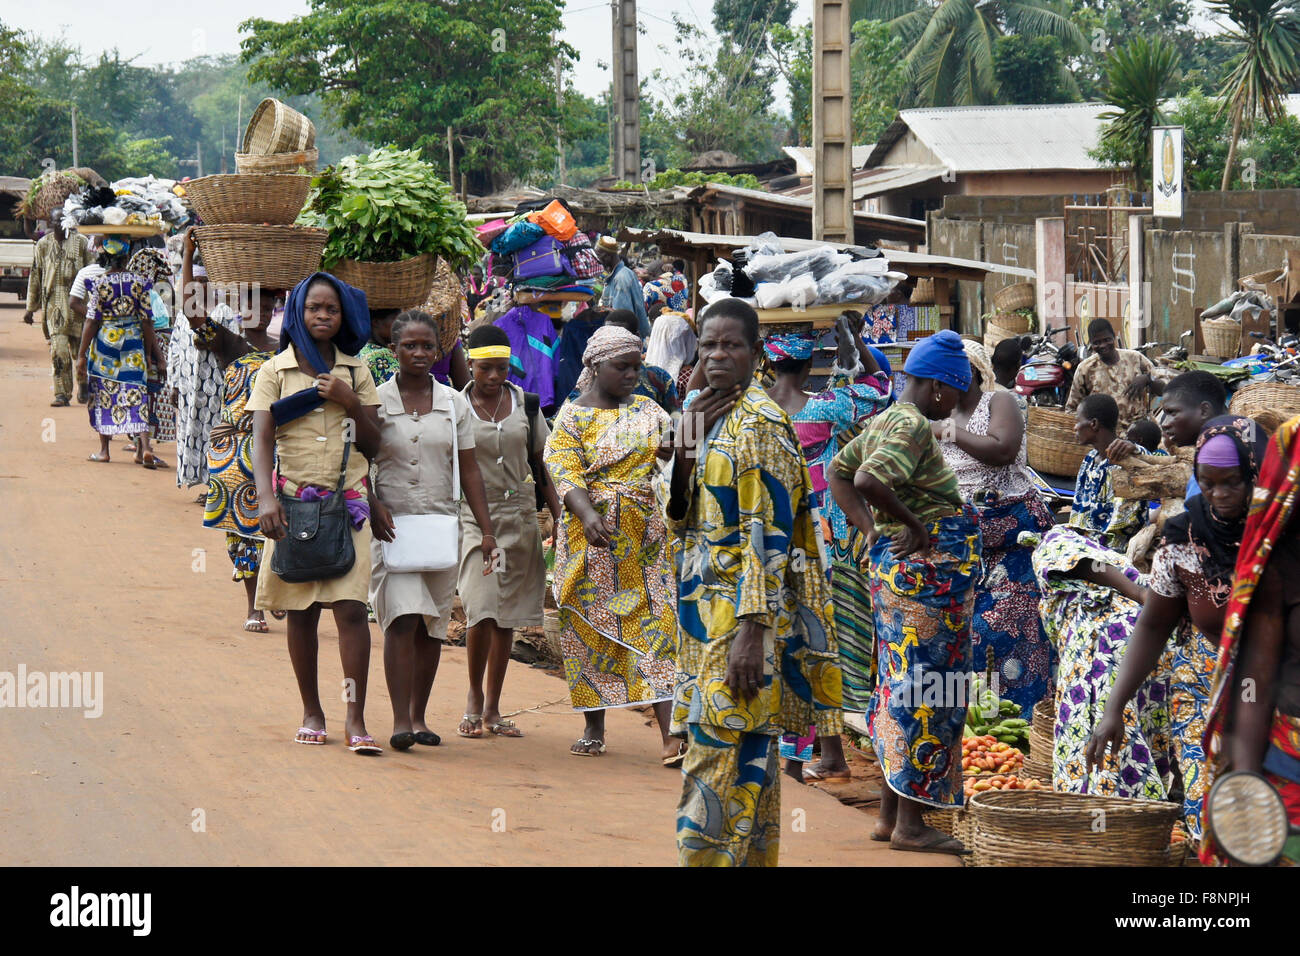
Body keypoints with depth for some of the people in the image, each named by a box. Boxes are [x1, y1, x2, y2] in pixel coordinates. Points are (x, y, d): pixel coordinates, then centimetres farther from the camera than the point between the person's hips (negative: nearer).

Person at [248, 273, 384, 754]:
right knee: (301, 611, 5)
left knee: (351, 607, -10)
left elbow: (373, 445, 10)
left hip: (346, 502, 0)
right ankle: (311, 713, 17)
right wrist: (265, 498, -19)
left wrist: (351, 402, -6)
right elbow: (262, 440, -5)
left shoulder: (356, 372, 10)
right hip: (293, 500, 0)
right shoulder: (276, 371, 4)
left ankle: (355, 719, -10)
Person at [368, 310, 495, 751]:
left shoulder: (454, 404, 8)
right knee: (402, 618, -16)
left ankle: (418, 716, 16)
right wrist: (374, 507, -14)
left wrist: (487, 529, 3)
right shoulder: (376, 401, 0)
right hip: (392, 526, -3)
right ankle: (400, 720, -17)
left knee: (433, 625, 6)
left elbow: (469, 470, 9)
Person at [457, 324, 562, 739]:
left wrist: (558, 518, 4)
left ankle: (492, 709, 14)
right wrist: (480, 529, -9)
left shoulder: (525, 404, 6)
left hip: (520, 517, 3)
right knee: (482, 611, -16)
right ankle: (474, 698, 3)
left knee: (508, 615, 5)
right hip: (473, 516, -3)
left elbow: (540, 464, 12)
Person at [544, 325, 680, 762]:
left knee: (656, 627, -7)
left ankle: (672, 737, -14)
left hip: (646, 540, 2)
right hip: (593, 540, -2)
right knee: (593, 627, 5)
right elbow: (564, 474, -12)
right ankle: (594, 728, 18)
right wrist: (588, 514, -29)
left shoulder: (647, 411, 13)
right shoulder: (572, 418, 1)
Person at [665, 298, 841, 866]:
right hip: (707, 606, 9)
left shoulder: (759, 423, -12)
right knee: (750, 754, 12)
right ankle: (755, 859, 17)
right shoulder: (709, 418, 14)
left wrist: (753, 628, -23)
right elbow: (679, 517, 13)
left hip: (743, 612, -9)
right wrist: (687, 444, -4)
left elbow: (770, 532, -17)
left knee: (719, 757, -10)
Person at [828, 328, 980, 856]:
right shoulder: (913, 427, -16)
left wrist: (871, 529, 12)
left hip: (895, 569, 10)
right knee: (923, 693, -6)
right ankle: (910, 824, -2)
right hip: (928, 572, -10)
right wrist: (913, 524, -19)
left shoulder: (884, 421, 14)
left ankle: (890, 815, 20)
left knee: (902, 688, 15)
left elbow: (838, 474, 21)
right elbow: (869, 480, -30)